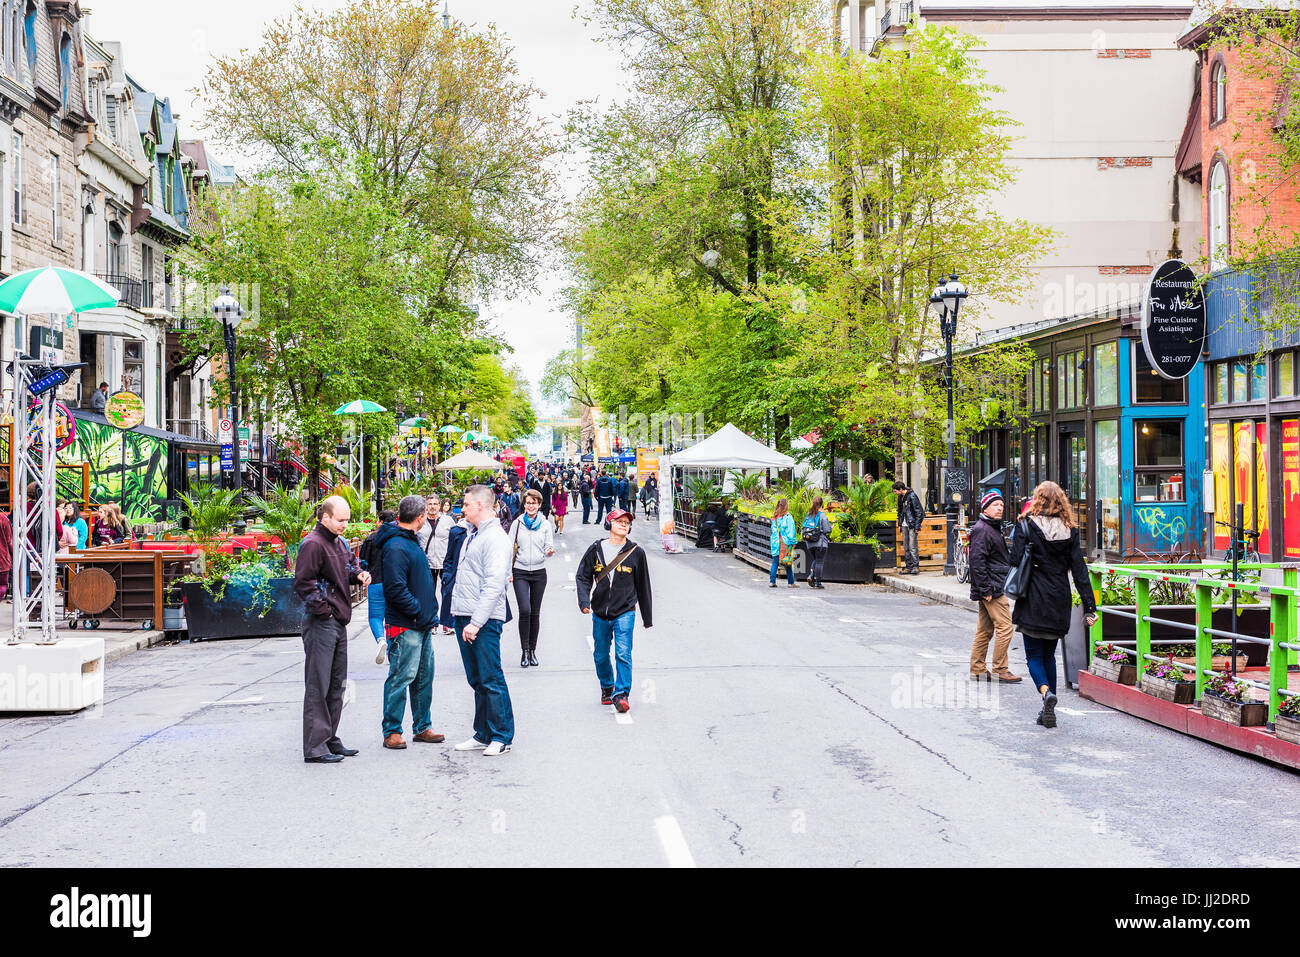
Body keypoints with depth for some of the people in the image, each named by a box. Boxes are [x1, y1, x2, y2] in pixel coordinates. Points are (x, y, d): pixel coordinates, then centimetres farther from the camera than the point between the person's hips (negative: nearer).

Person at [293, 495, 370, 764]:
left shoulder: (340, 542, 14)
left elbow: (349, 567, 27)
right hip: (320, 624, -10)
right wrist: (323, 610, -16)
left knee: (336, 685, 15)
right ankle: (315, 748, -2)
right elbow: (302, 583, -18)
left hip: (338, 622, 10)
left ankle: (330, 740, 25)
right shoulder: (313, 544, -14)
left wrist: (359, 574, 5)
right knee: (317, 687, -6)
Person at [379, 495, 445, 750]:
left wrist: (430, 612, 15)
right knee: (401, 677, -4)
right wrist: (420, 612, -17)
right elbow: (396, 589, -22)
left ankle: (422, 727, 24)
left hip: (423, 625, 10)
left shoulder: (413, 542, 15)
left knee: (424, 677, 14)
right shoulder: (396, 548, -17)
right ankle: (392, 731, 4)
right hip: (405, 627, -10)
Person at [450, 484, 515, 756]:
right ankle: (483, 735, 20)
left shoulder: (495, 538, -12)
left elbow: (494, 586, -19)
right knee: (476, 680, 13)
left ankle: (501, 736, 3)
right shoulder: (472, 536, 18)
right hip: (464, 617, 9)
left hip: (484, 621, -9)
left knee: (491, 679, -4)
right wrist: (461, 617, 15)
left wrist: (476, 622, -22)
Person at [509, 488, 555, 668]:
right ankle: (524, 651, -6)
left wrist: (550, 552, -20)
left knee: (535, 612, 6)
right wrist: (508, 571, -1)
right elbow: (510, 547, 5)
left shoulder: (545, 524, 5)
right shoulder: (517, 523, 3)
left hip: (539, 572, 2)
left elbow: (548, 547, 4)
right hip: (520, 572, -1)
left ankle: (532, 650, 17)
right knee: (525, 610, -15)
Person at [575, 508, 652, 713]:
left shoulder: (636, 552, 1)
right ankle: (607, 688, 34)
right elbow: (583, 576, 6)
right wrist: (584, 600, -12)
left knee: (623, 654, -14)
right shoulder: (596, 549, 3)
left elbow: (643, 586, 9)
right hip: (600, 613, 2)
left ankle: (621, 694, -10)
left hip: (625, 613, -2)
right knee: (600, 655, 13)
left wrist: (646, 617, 13)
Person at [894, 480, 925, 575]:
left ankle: (916, 566, -5)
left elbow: (919, 512, -14)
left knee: (912, 546, -10)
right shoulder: (900, 497, 10)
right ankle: (908, 566, 13)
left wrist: (917, 527, -15)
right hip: (905, 525, 8)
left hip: (912, 525, -8)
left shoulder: (912, 496, -15)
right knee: (906, 547, 8)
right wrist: (899, 523, 17)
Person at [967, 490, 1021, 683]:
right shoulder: (982, 530, -14)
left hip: (992, 589, 10)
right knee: (1004, 627, -9)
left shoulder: (993, 528, 20)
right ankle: (1000, 669, -4)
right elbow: (977, 561, -21)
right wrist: (986, 589, -23)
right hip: (992, 588, -10)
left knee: (985, 629, 12)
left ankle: (977, 669, 16)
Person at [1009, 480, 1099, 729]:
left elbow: (1016, 562, -13)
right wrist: (1089, 606, 2)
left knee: (1034, 655, 4)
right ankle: (1049, 710, 16)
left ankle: (1046, 692, -23)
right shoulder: (1070, 531, 3)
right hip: (1059, 602, 4)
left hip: (1033, 602, -4)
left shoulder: (1027, 526, -7)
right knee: (1049, 654, 16)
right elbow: (1079, 570, 2)